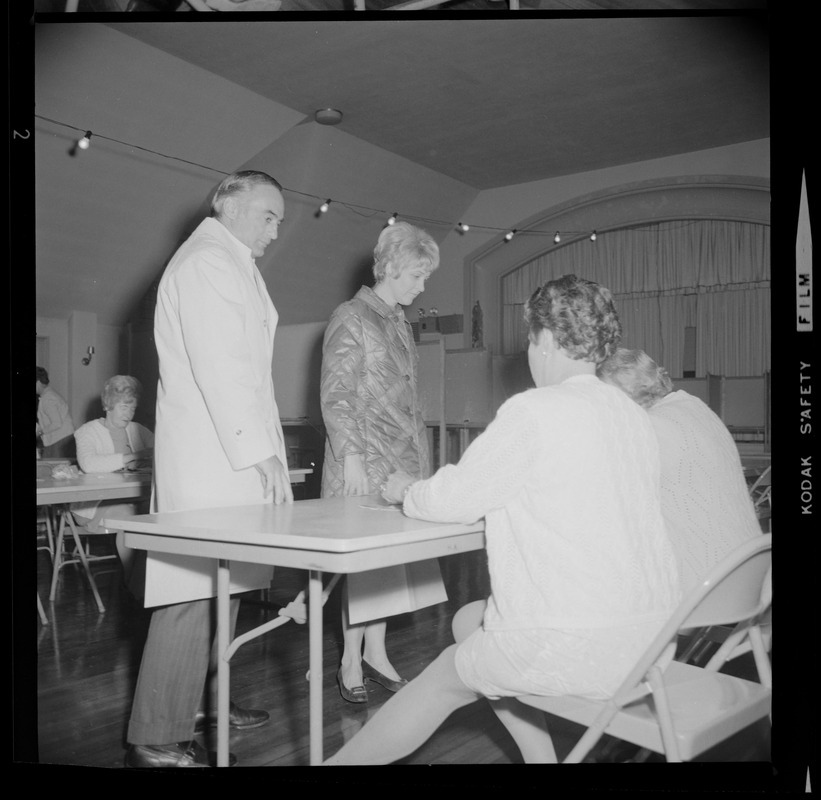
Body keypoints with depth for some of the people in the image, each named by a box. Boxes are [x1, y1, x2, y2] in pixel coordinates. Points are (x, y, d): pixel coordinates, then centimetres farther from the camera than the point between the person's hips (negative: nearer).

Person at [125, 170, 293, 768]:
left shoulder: (233, 265, 23)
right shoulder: (207, 262, -9)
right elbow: (219, 368, -19)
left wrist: (264, 449, 14)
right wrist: (259, 451, -19)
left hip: (232, 455, 10)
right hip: (211, 457, -10)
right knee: (193, 593, -6)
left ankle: (202, 702, 28)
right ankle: (156, 739, 3)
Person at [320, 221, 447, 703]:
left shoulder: (401, 323, 16)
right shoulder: (351, 319, -6)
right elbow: (335, 397, -10)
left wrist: (422, 457, 15)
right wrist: (351, 457, -16)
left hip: (405, 456, 7)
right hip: (366, 456, -7)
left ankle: (376, 652, 20)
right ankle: (351, 663, 10)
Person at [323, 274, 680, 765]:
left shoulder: (533, 412, -16)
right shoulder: (633, 415, 7)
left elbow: (450, 500, -10)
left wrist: (405, 490, 11)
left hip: (579, 645, -7)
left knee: (445, 682, 14)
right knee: (469, 620, 24)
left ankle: (338, 761, 34)